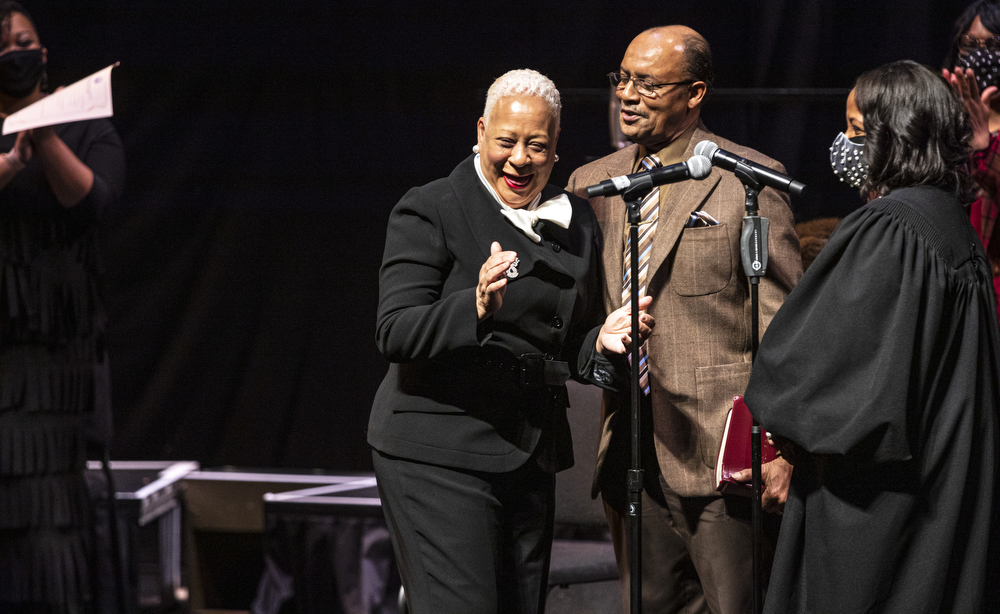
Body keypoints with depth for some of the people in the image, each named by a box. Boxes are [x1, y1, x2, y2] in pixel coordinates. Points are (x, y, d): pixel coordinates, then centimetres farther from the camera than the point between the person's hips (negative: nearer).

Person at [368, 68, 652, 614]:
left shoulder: (576, 221, 13)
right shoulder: (428, 212, -6)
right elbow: (395, 333, -15)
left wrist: (601, 342, -4)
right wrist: (476, 308, -31)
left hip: (530, 460, 7)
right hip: (440, 459, -7)